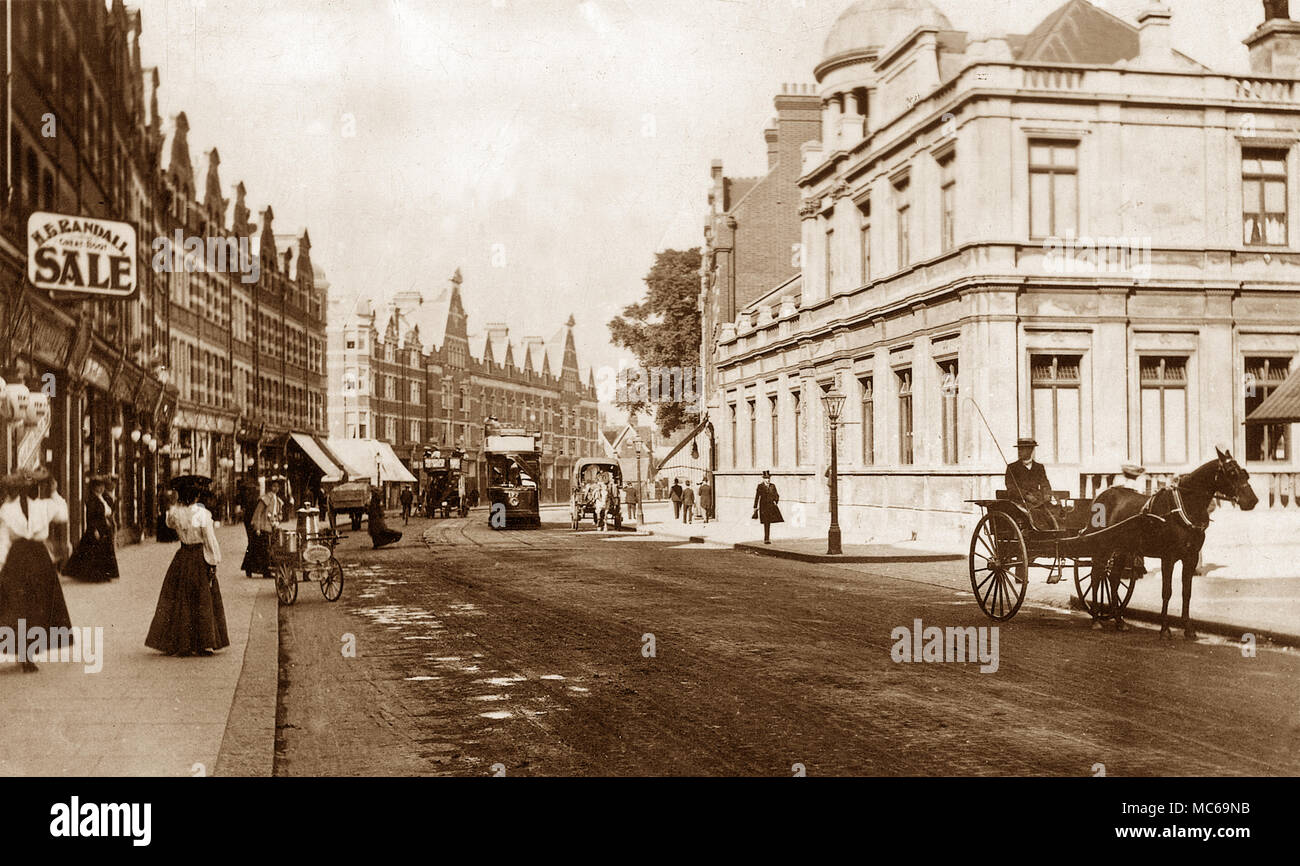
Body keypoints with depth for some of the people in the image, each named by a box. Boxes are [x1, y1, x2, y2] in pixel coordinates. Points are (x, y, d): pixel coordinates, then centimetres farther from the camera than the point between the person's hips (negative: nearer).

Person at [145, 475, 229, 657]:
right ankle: (206, 644, 7)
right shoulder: (202, 514, -16)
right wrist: (213, 563, -6)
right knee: (203, 601, 6)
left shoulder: (175, 512, -5)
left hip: (182, 558, 3)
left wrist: (178, 503, 10)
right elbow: (210, 540, -14)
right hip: (200, 559, -3)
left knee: (178, 600, 12)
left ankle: (177, 644, 14)